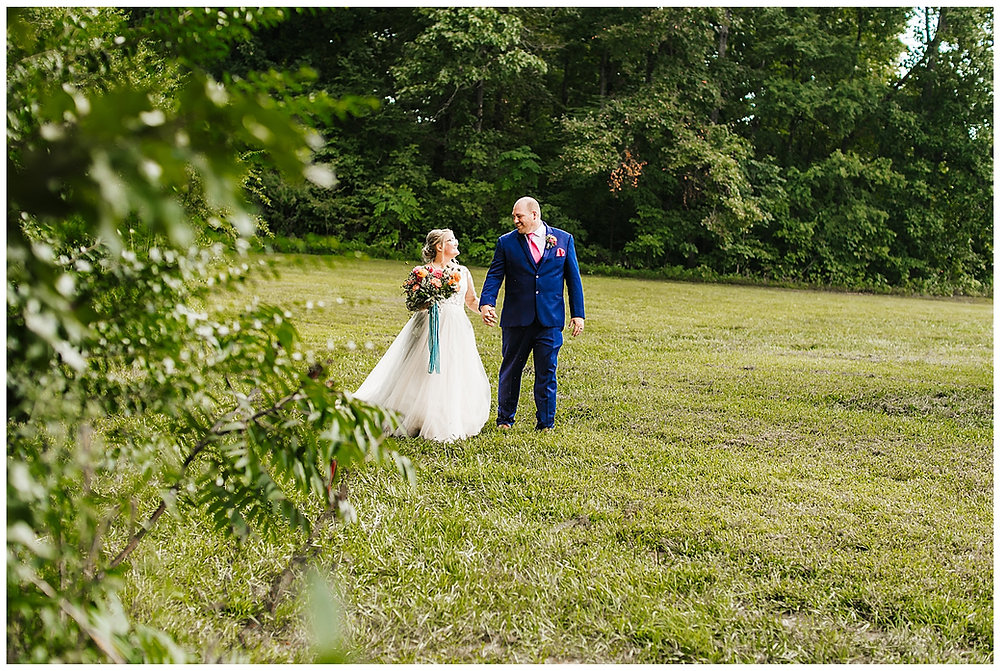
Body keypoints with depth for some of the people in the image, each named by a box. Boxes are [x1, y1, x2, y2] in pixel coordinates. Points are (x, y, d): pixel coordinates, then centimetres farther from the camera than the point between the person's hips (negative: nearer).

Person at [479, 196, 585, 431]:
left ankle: (545, 425, 13)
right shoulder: (506, 242, 4)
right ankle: (504, 420, 26)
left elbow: (573, 278, 8)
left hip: (550, 320, 0)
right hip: (516, 319, 0)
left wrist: (578, 314, 4)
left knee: (547, 373, 3)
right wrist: (486, 303, -19)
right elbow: (494, 276, -1)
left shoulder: (564, 240, 6)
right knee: (510, 370, 10)